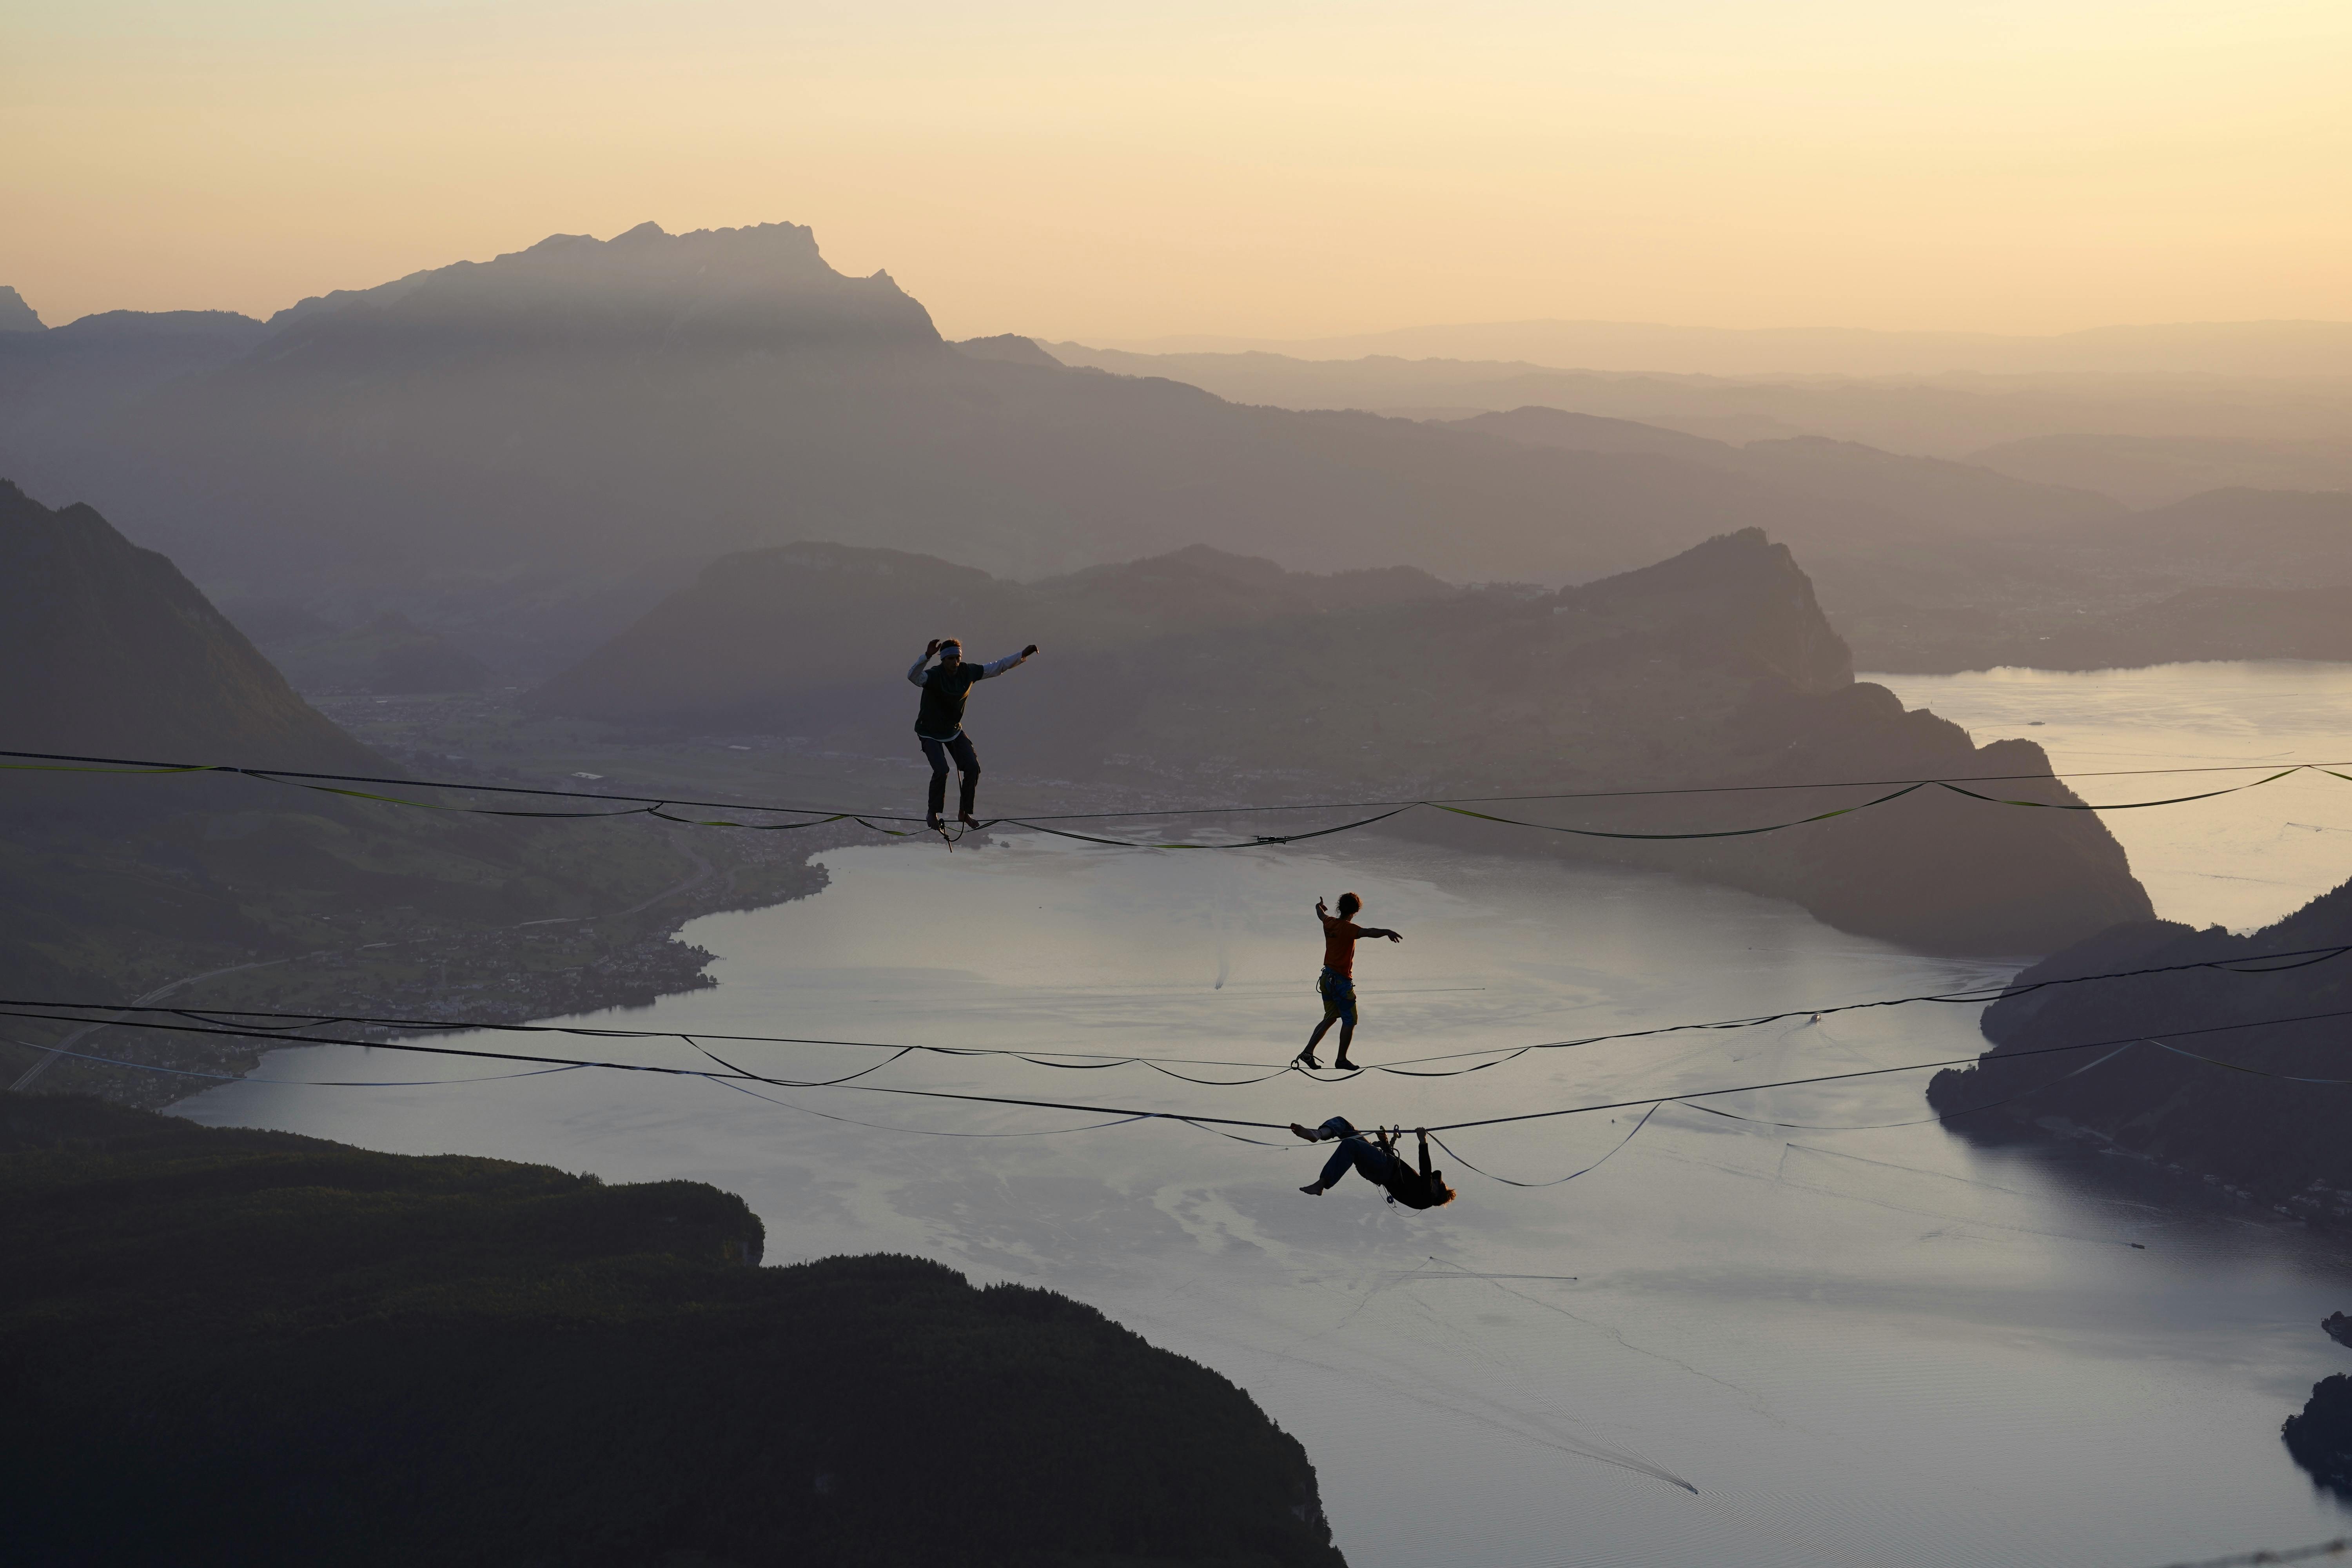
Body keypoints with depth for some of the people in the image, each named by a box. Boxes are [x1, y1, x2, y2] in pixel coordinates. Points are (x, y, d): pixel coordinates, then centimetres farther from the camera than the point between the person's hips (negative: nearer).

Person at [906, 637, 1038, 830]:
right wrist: (927, 656, -64)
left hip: (954, 730, 5)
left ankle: (964, 812, 11)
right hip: (930, 732, -5)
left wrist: (1023, 655, -3)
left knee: (973, 767, -5)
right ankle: (933, 815, -3)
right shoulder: (933, 676, -27)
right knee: (941, 770, -21)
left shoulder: (968, 672, -12)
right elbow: (913, 676, -50)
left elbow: (998, 667, 0)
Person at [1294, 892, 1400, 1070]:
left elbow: (1321, 915, 29)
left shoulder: (1329, 924, 5)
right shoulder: (1349, 929, -17)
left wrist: (1319, 906, 52)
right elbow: (1368, 932, -38)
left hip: (1326, 978, 8)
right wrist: (1386, 932, -51)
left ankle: (1308, 1052, 12)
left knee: (1330, 1018, 18)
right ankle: (1341, 1060, 8)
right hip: (1342, 981, -8)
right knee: (1349, 1021, 3)